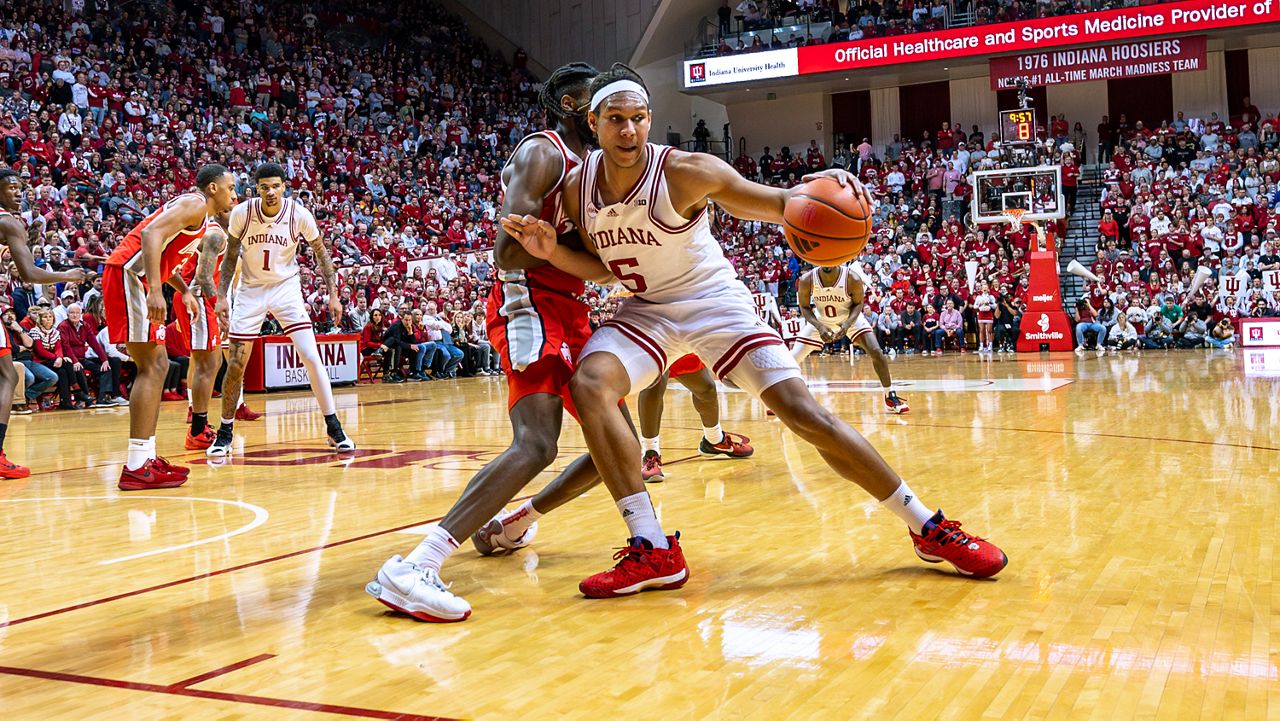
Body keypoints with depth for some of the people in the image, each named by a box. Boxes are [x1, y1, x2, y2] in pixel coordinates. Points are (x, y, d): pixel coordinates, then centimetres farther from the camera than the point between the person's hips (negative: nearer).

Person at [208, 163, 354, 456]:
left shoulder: (299, 214, -15)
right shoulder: (241, 213, -13)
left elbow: (321, 252, -1)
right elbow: (230, 258, 1)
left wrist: (333, 294, -6)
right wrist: (221, 297, -5)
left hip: (286, 287, -1)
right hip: (250, 289, 1)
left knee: (311, 357, -13)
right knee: (236, 364, 1)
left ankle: (334, 429, -4)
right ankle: (225, 433, 17)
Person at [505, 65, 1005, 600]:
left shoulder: (686, 172, -21)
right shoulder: (578, 189, -8)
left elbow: (775, 204, -14)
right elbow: (606, 267, 6)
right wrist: (552, 252, -12)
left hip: (713, 302, -3)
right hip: (646, 310, 4)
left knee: (802, 412, -13)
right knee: (589, 384, -25)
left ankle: (929, 528, 2)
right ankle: (654, 553, -19)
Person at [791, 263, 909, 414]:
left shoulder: (852, 278, -30)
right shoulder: (807, 280, -27)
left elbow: (858, 303, -13)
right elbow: (805, 307, -13)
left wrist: (848, 323, -31)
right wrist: (819, 326, -29)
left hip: (850, 318, -1)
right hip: (820, 320, 1)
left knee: (876, 352, -16)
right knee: (793, 358, -5)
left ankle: (890, 397, 1)